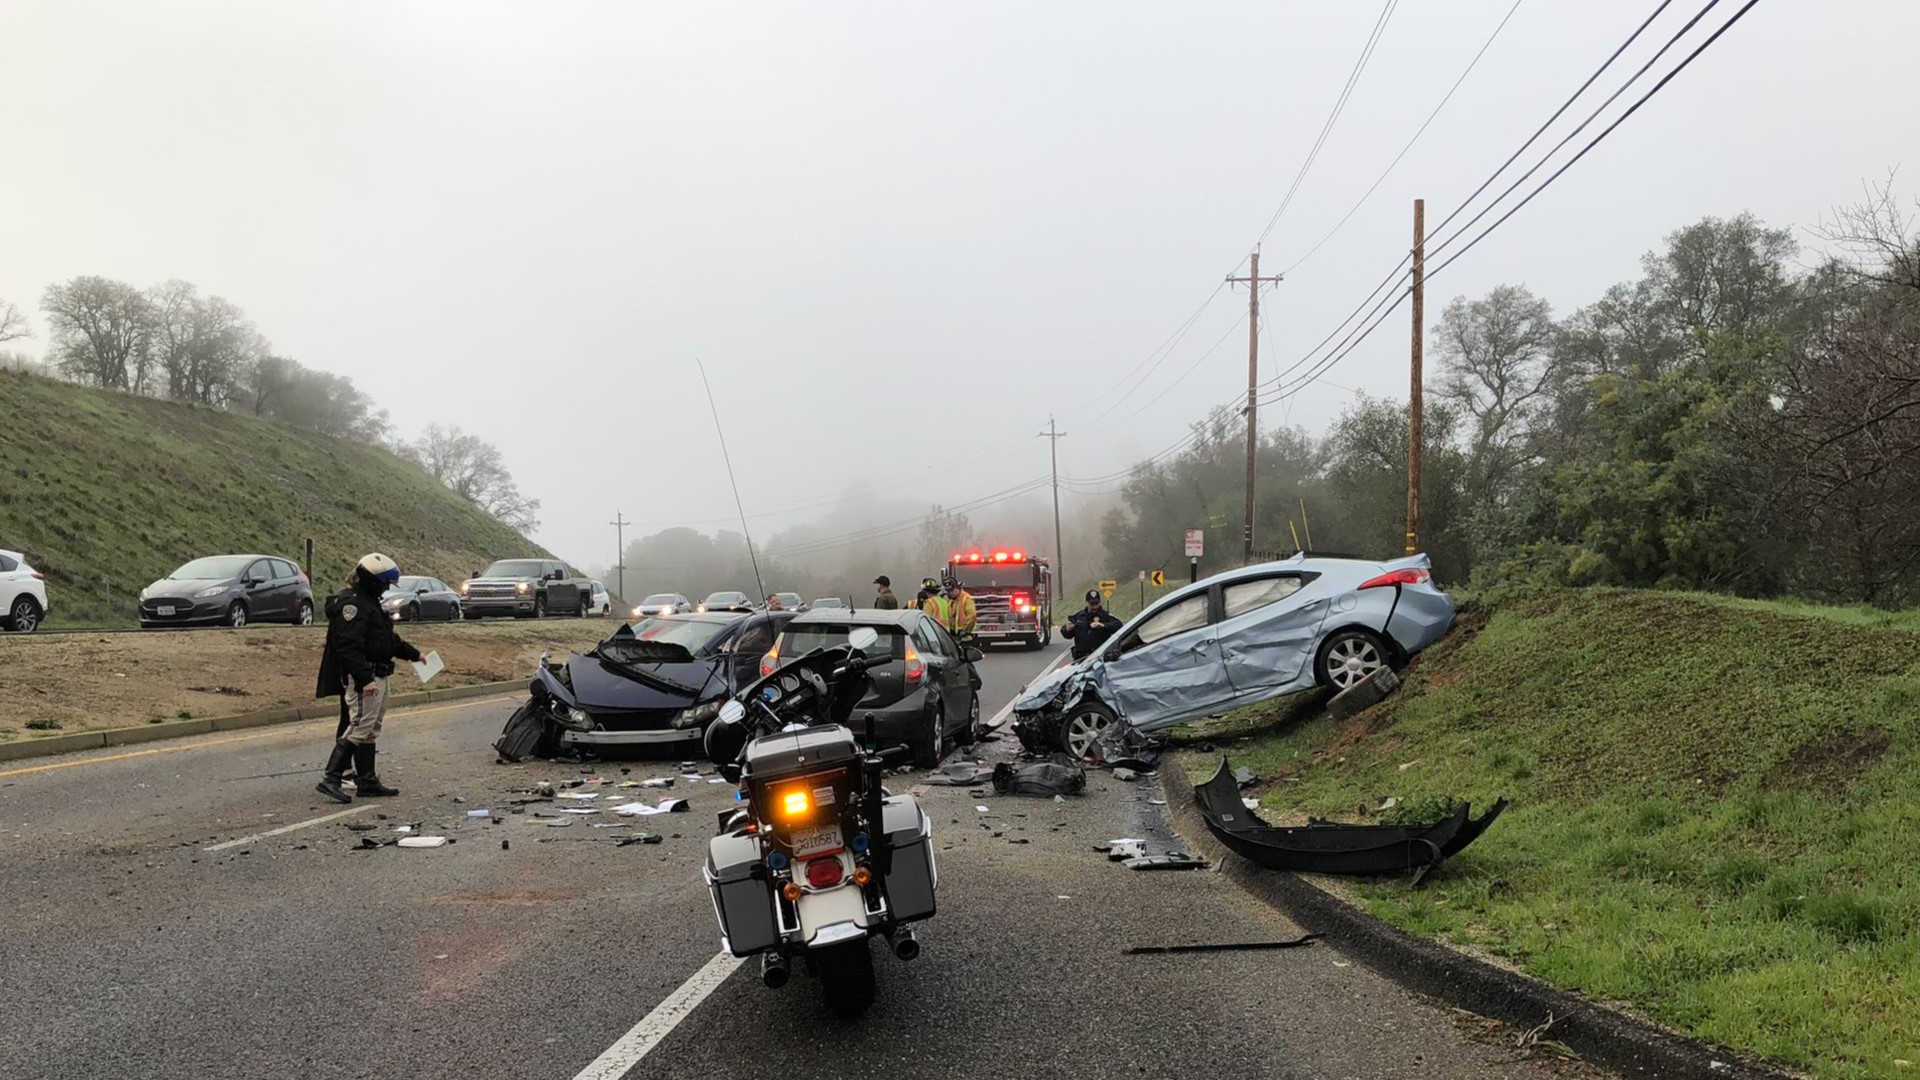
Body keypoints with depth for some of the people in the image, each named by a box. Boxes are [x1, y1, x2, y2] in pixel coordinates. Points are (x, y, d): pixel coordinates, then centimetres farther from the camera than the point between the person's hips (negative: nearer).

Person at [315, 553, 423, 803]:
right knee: (359, 727, -13)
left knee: (370, 731, 13)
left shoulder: (368, 601, 18)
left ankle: (367, 781, 19)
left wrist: (413, 654, 33)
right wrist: (365, 679, -29)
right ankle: (330, 779, -12)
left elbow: (388, 639, 30)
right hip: (363, 679, -11)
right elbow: (349, 647, -24)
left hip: (377, 677, 11)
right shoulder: (351, 603, -15)